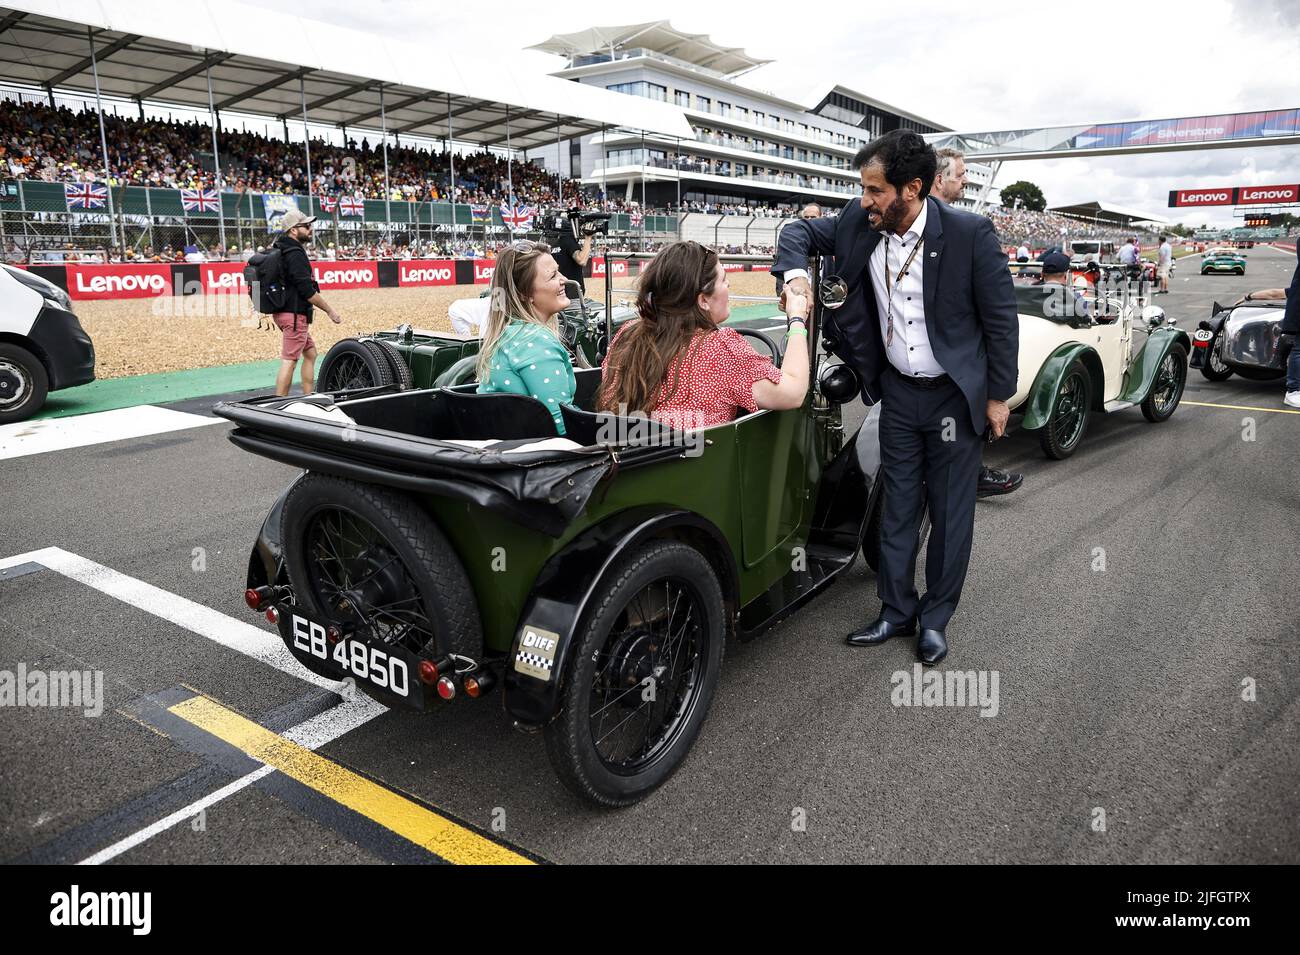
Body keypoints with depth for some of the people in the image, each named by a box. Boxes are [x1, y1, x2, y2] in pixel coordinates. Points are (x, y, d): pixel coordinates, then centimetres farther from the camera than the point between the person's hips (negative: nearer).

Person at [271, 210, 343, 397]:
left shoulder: (281, 250, 14)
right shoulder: (295, 254, -17)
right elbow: (307, 291, -20)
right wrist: (329, 310, -12)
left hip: (284, 311, 10)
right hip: (294, 314, -10)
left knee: (310, 353, 18)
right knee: (289, 361, -8)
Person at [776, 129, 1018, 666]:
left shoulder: (971, 234, -19)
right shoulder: (859, 224, -7)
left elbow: (1001, 317, -11)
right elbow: (800, 230, 8)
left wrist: (999, 396, -7)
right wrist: (794, 270, -14)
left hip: (955, 394, -3)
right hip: (897, 390, 4)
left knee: (950, 512, 7)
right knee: (897, 506, 12)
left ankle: (936, 618, 23)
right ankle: (896, 611, 26)